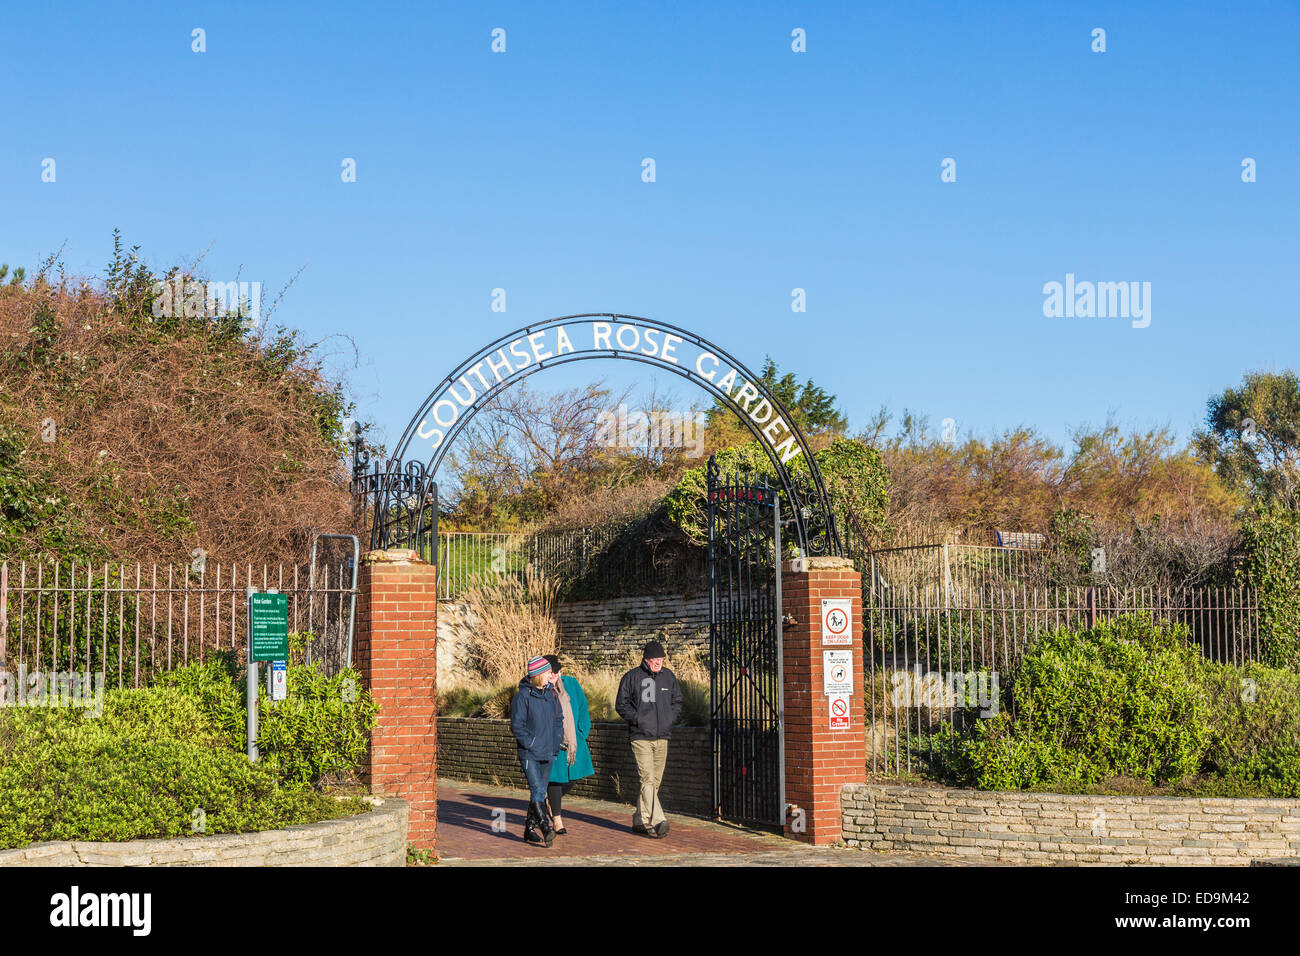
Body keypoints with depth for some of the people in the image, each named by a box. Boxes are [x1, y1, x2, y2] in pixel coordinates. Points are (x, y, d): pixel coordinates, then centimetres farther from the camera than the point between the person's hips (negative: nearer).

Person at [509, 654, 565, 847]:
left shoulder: (551, 694, 10)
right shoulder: (522, 696, -10)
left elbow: (558, 720, 19)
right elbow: (517, 726, -10)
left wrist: (556, 743, 8)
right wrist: (531, 745, -14)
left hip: (548, 753, 7)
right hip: (529, 754, -7)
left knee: (540, 793, 10)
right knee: (537, 791, -16)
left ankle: (530, 830, 19)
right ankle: (546, 828, -20)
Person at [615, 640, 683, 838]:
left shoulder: (668, 676, 10)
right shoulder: (632, 677, -3)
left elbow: (677, 701, 20)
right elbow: (621, 704, 1)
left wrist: (670, 718, 4)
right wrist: (638, 719, -10)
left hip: (662, 738, 5)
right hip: (640, 737, -5)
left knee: (655, 781, 8)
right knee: (648, 779, -15)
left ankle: (641, 821, 19)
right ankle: (657, 821, -22)